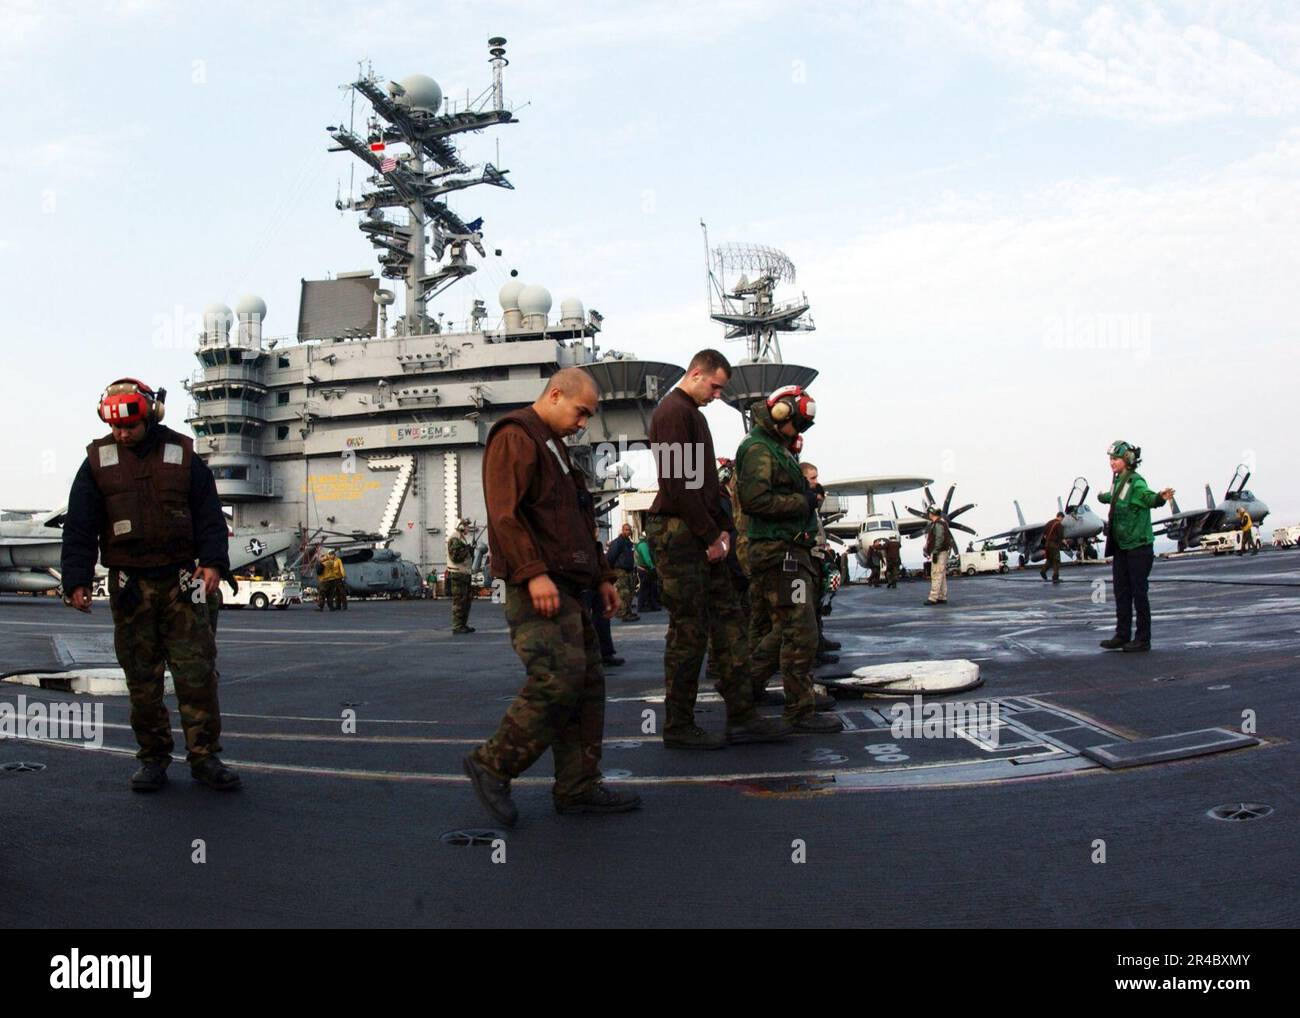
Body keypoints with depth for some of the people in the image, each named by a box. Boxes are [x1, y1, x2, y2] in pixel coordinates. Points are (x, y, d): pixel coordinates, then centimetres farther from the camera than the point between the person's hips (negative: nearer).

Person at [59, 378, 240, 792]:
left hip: (182, 582, -1)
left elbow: (210, 517, 3)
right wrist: (77, 580, -4)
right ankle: (153, 758, 15)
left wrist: (213, 563, -12)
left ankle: (204, 757, 3)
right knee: (142, 679, 4)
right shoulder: (97, 463, 6)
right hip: (130, 586, 1)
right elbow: (79, 528, 5)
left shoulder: (182, 457, 5)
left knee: (198, 673, -4)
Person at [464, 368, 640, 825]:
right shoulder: (515, 437, -5)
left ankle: (578, 788, 14)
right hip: (536, 587, -10)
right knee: (558, 680, -17)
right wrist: (534, 572, -24)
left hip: (567, 585, 10)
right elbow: (505, 511, -18)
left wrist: (601, 576, 25)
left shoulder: (554, 448, 26)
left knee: (586, 683, 8)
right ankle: (493, 764, -2)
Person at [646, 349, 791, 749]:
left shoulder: (693, 413, 21)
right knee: (689, 632, -4)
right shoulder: (674, 412, -11)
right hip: (677, 534, -10)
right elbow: (678, 483, -19)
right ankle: (678, 728, 6)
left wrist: (722, 528, 10)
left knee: (727, 622, 9)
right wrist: (711, 535, -15)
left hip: (703, 537, 10)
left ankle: (742, 718, 13)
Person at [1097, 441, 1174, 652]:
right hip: (1120, 546, 9)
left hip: (1138, 546, -8)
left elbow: (1148, 497, -35)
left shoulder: (1136, 482, -14)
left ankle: (1143, 639, 6)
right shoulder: (1117, 481, 12)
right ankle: (1122, 635, 20)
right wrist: (1104, 497, 56)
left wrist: (1160, 497, -57)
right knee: (1121, 591, 12)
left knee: (1139, 592, -2)